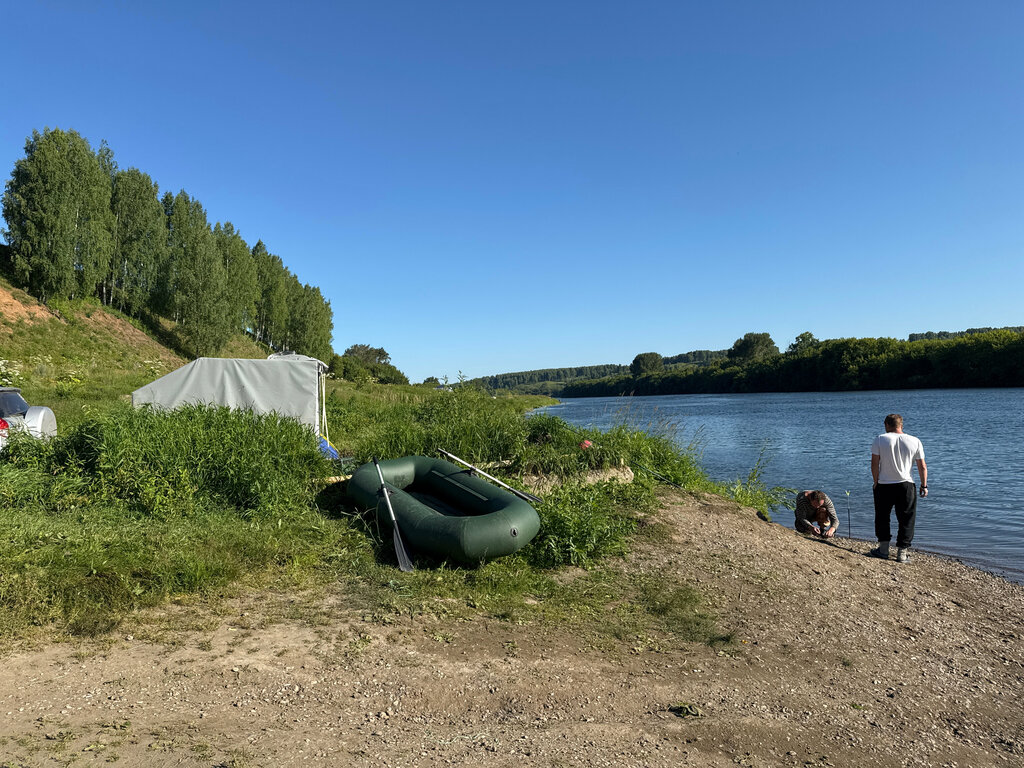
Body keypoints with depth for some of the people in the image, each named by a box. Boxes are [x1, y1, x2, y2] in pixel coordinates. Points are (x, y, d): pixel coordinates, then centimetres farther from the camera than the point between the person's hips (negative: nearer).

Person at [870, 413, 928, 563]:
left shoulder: (880, 439, -4)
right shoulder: (915, 441, 1)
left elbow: (874, 463, -7)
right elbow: (922, 467, 2)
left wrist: (876, 482, 2)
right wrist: (924, 485, 11)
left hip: (884, 485, -1)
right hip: (906, 485, 1)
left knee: (882, 517, 15)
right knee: (906, 520, 9)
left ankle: (883, 548, 19)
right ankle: (902, 552, 9)